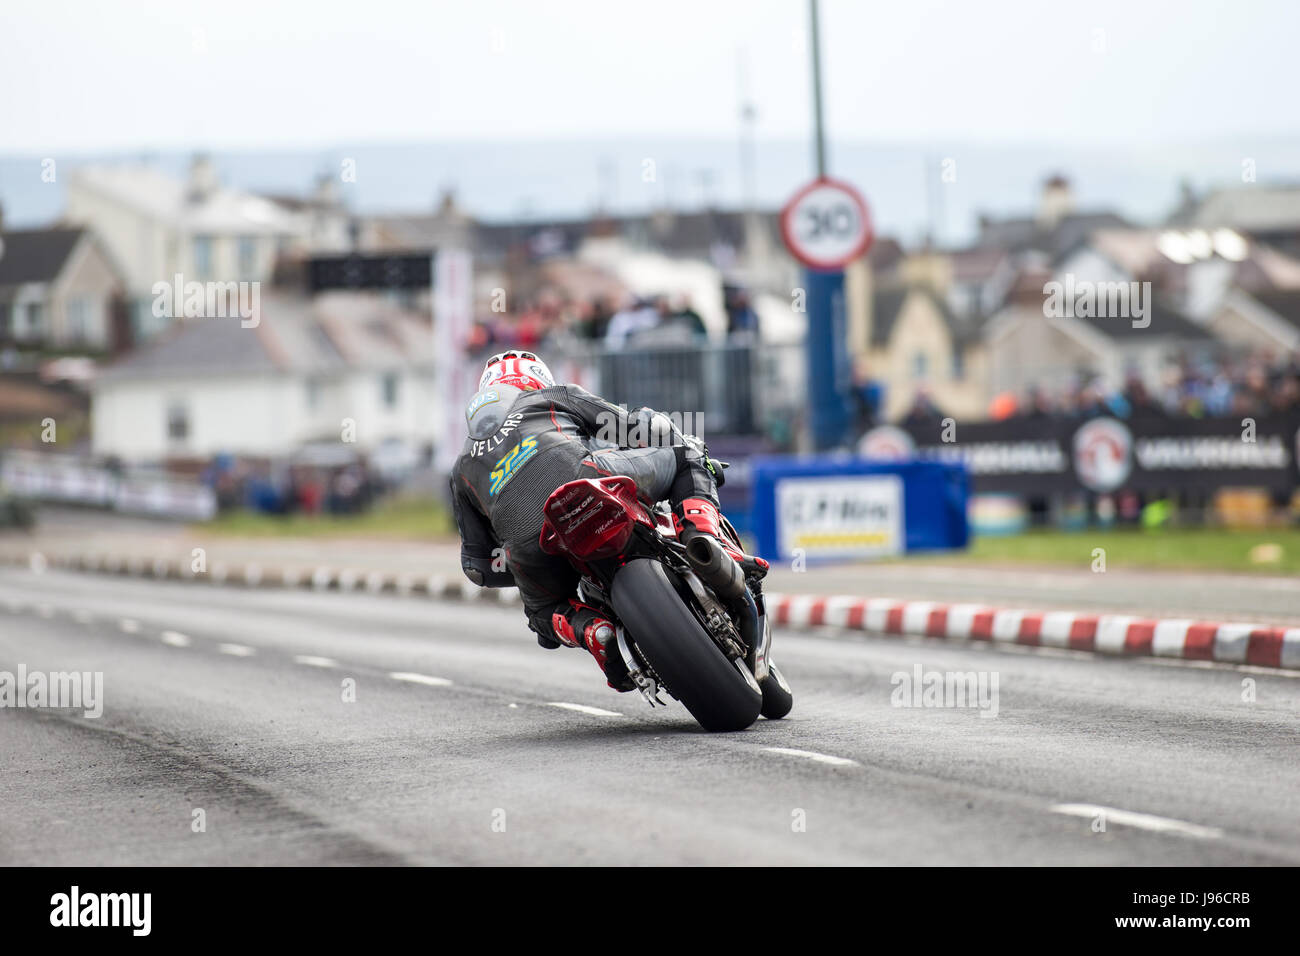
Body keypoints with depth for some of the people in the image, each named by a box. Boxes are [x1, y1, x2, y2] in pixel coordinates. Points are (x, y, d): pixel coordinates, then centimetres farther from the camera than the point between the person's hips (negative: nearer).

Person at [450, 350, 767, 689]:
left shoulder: (463, 469, 37)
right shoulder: (555, 396, 32)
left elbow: (478, 566, 33)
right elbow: (639, 427, 26)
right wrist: (696, 450, 43)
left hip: (529, 543, 2)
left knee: (546, 612, 34)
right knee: (686, 456, 24)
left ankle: (594, 631, 0)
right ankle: (705, 539, -4)